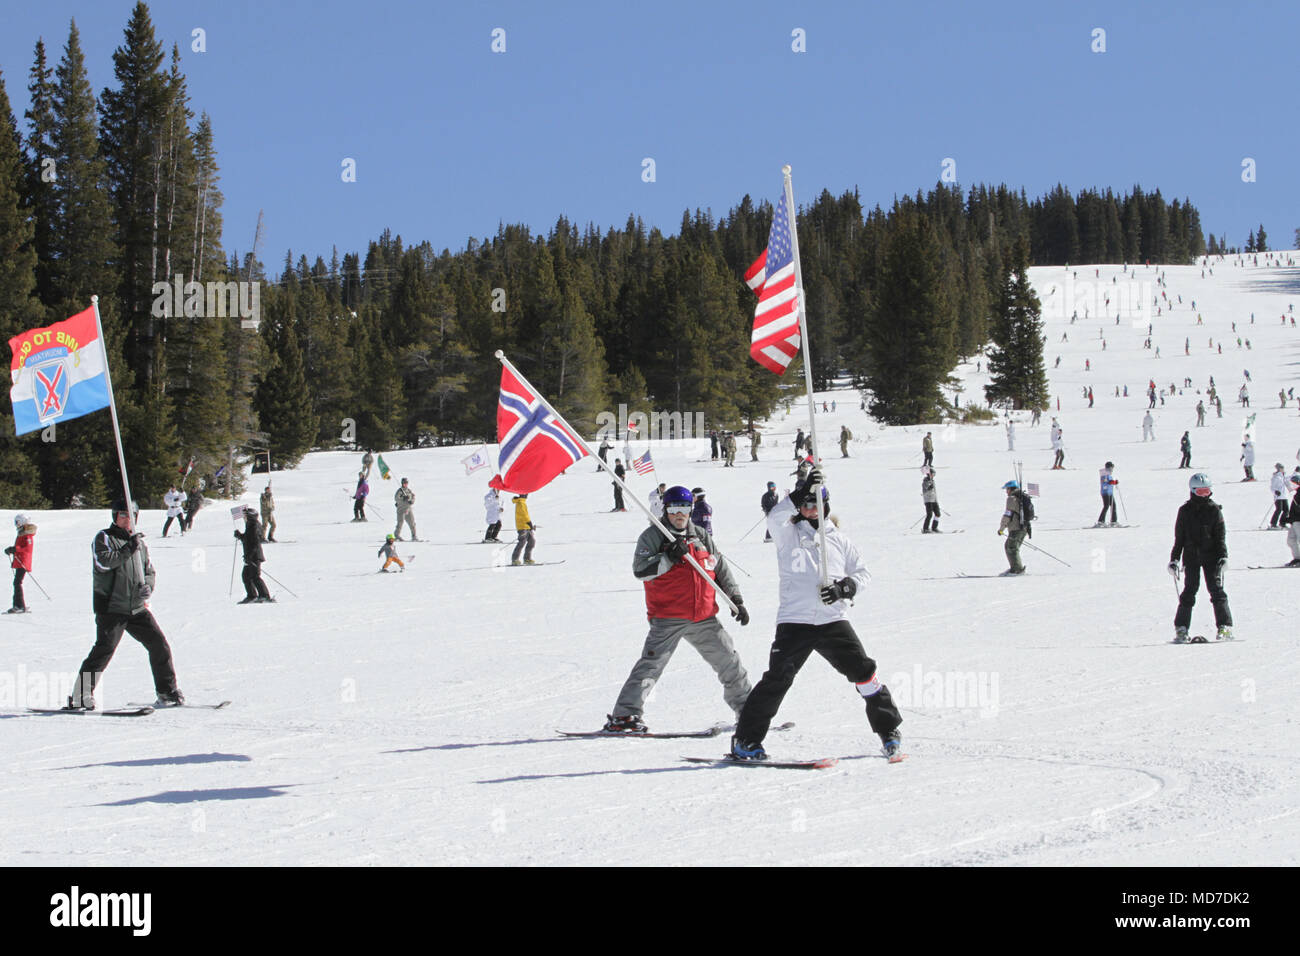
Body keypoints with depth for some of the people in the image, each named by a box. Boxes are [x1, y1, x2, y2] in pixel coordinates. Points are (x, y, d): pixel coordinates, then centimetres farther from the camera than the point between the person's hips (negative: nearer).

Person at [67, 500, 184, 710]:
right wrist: (128, 549, -22)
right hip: (110, 608, -6)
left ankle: (167, 692, 13)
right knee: (105, 649, -16)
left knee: (159, 644, 2)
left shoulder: (140, 543, 18)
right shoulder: (104, 538, 0)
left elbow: (150, 571, 23)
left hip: (137, 608, 6)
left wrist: (148, 586, 1)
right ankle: (80, 696, -10)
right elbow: (103, 562, -17)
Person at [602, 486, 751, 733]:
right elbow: (640, 570, -12)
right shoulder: (653, 536, 0)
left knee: (729, 661, 10)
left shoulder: (701, 536, 14)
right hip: (668, 618, -5)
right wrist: (669, 558, -22)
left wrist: (737, 600, 17)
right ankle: (624, 716, -16)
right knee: (651, 665, -15)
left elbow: (722, 570, 21)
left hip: (703, 617, 5)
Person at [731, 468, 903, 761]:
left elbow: (861, 572, 19)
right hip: (794, 621, -2)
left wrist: (844, 587, -3)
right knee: (777, 680, -9)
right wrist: (800, 494, -27)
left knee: (862, 671, -7)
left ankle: (889, 731, 7)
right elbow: (775, 518, -13)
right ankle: (746, 739, 1)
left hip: (833, 619, 2)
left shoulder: (840, 540, 18)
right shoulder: (788, 535, 9)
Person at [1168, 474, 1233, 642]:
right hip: (1191, 557, 1)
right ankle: (1181, 628, 2)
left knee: (1216, 589, -7)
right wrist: (1174, 559, 5)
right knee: (1190, 589, -3)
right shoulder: (1185, 511, 6)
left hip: (1211, 556, -1)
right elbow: (1179, 538, 9)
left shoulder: (1214, 510, 4)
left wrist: (1223, 556, -8)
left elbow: (1221, 535, 3)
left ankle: (1225, 627, -8)